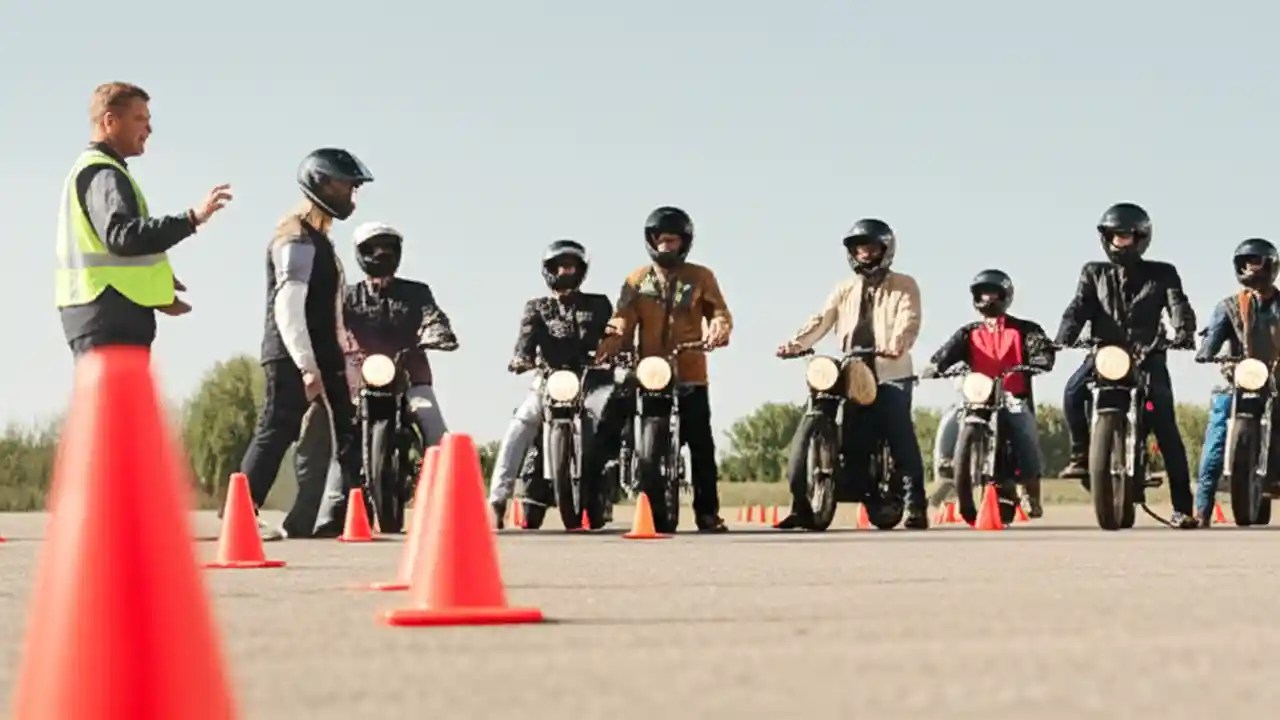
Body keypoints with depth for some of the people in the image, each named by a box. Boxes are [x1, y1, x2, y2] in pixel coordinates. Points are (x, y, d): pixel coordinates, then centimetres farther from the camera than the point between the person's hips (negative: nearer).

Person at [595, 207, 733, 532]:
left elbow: (720, 312, 1)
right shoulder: (637, 280, 10)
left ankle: (707, 512, 1)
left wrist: (718, 330, -23)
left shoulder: (701, 277, 9)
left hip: (691, 377, -1)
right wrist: (608, 347, -22)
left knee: (702, 447, -2)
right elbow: (623, 322, -2)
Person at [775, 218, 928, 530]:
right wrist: (796, 342, -13)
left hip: (891, 374, -4)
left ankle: (915, 505, -7)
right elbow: (821, 319, 6)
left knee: (902, 439, -11)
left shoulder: (903, 286, 7)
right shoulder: (845, 289, 20)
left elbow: (909, 320, -11)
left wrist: (897, 344, -33)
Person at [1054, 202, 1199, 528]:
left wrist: (1184, 333, -30)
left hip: (1148, 354, -1)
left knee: (1166, 428, -9)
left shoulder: (1161, 274, 9)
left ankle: (1182, 506, -7)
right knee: (1073, 391, -30)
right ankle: (1081, 454, -11)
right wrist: (1062, 339, -22)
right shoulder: (1094, 273, 14)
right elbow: (1079, 307, -2)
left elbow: (1178, 305, -7)